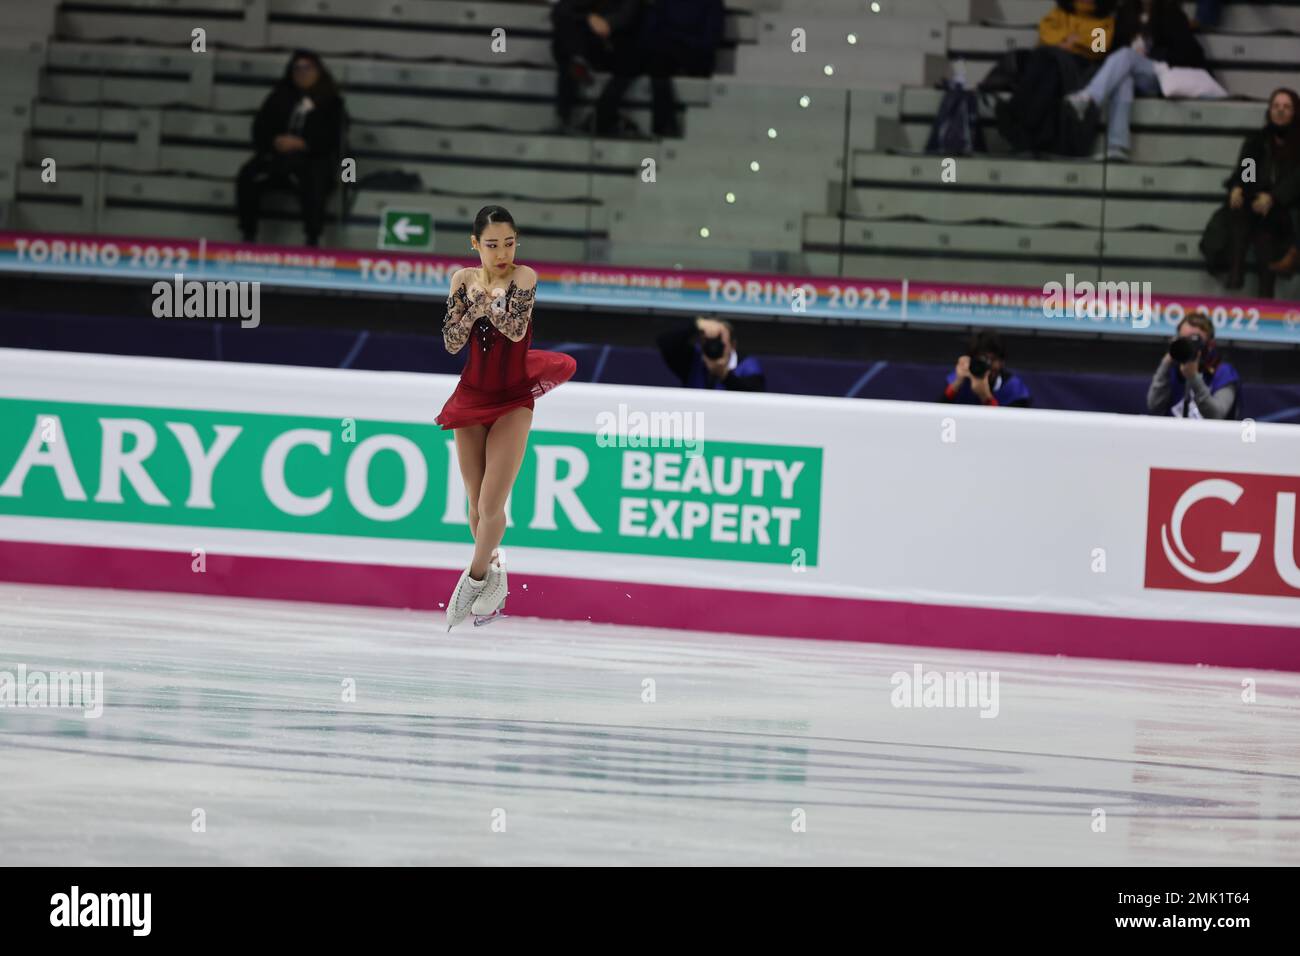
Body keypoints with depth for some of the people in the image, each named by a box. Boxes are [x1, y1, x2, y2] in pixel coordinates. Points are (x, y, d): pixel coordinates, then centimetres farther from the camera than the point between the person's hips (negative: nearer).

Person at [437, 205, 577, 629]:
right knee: (476, 505, 7)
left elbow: (516, 328, -28)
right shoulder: (463, 280, -2)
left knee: (491, 505, -11)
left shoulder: (524, 277, -12)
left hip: (512, 401, -3)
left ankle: (475, 578, 12)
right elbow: (451, 343, -10)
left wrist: (484, 299, -28)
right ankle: (494, 577, 28)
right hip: (472, 396, 3)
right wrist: (474, 307, -24)